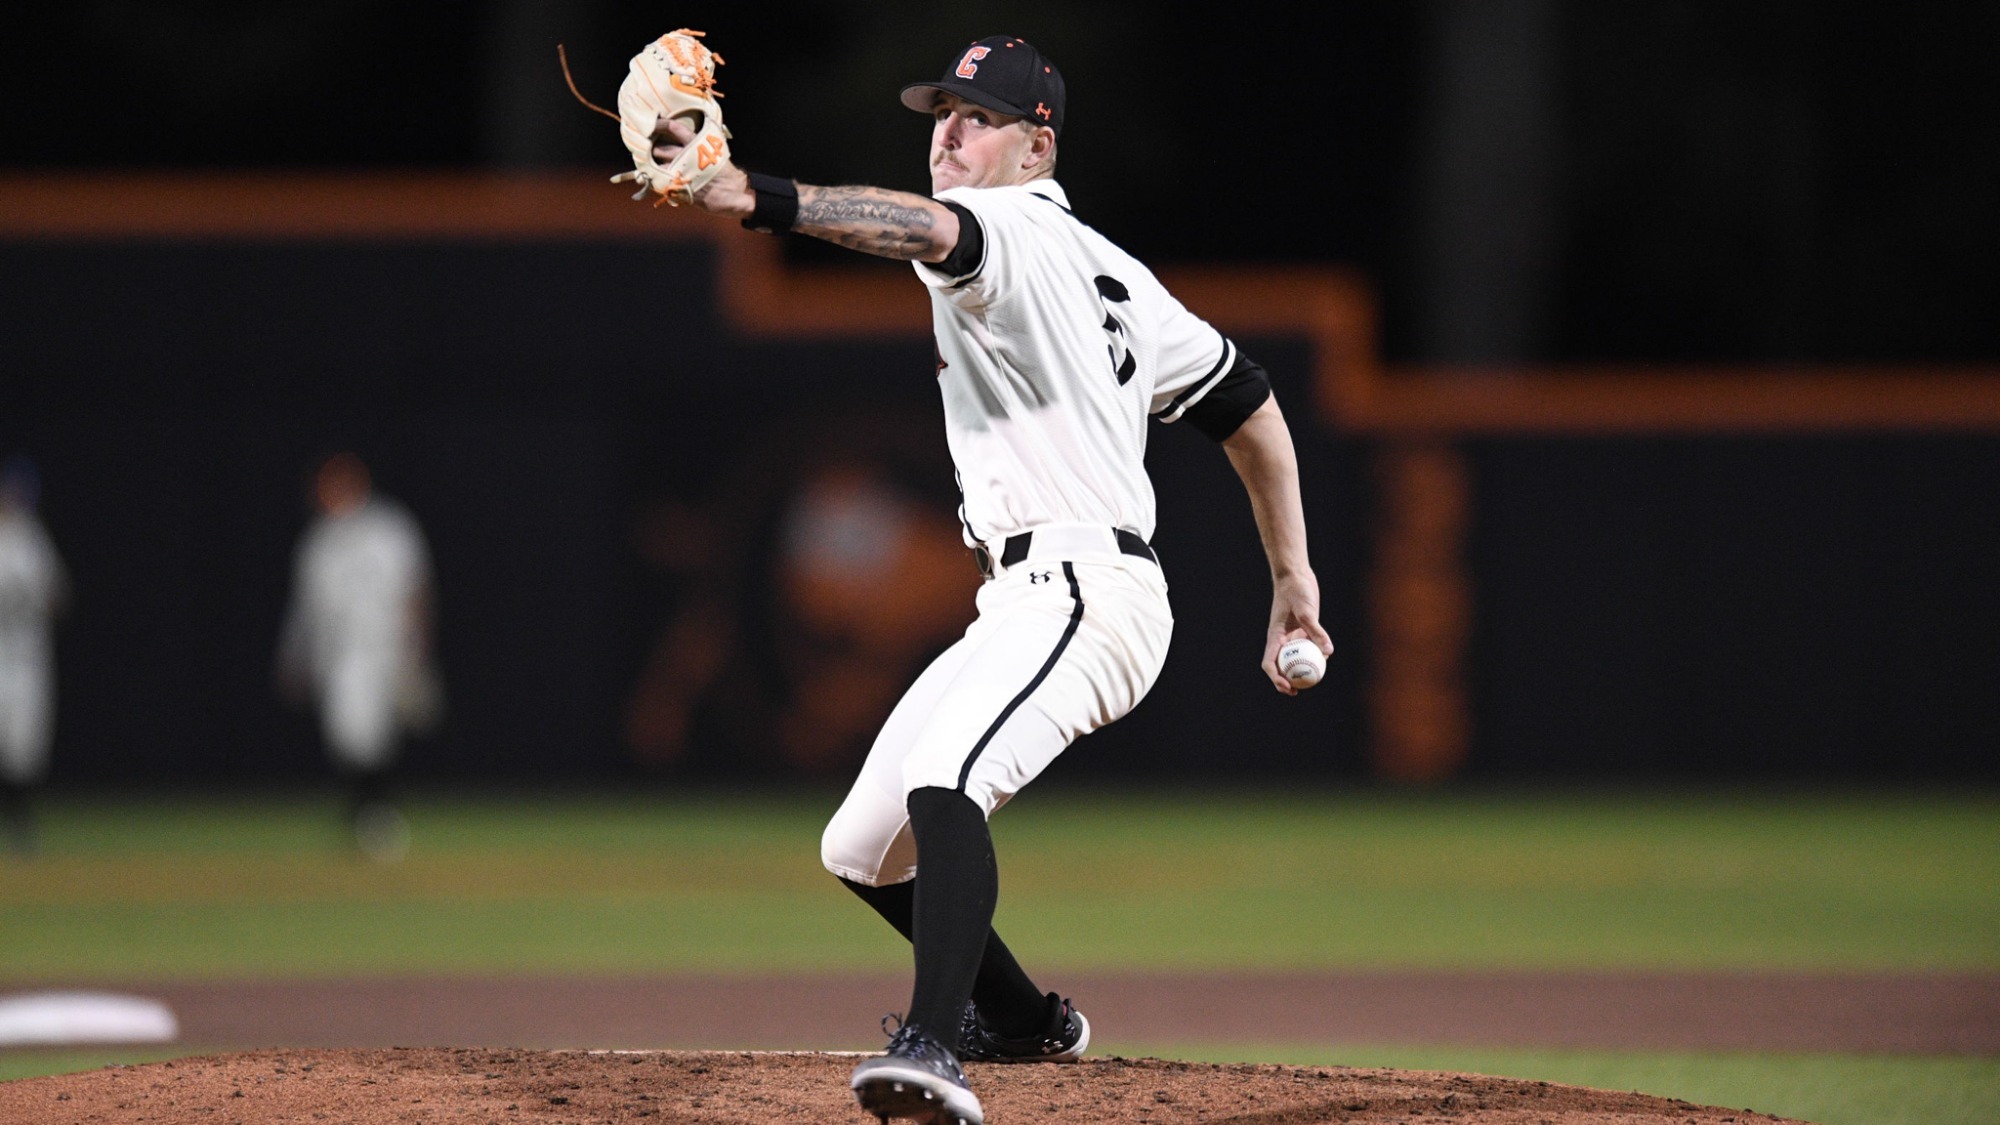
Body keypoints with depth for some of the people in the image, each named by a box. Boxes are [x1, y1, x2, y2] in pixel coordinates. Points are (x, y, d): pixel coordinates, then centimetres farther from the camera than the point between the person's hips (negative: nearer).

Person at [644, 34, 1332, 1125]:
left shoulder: (1020, 229, -8)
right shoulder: (1105, 266, 21)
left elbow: (929, 228, -33)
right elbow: (1249, 409, 24)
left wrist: (761, 199, -49)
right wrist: (1291, 577, 25)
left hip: (1082, 594, -11)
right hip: (1017, 608, 11)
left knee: (943, 784, -36)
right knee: (861, 849, 17)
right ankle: (1023, 1019, 37)